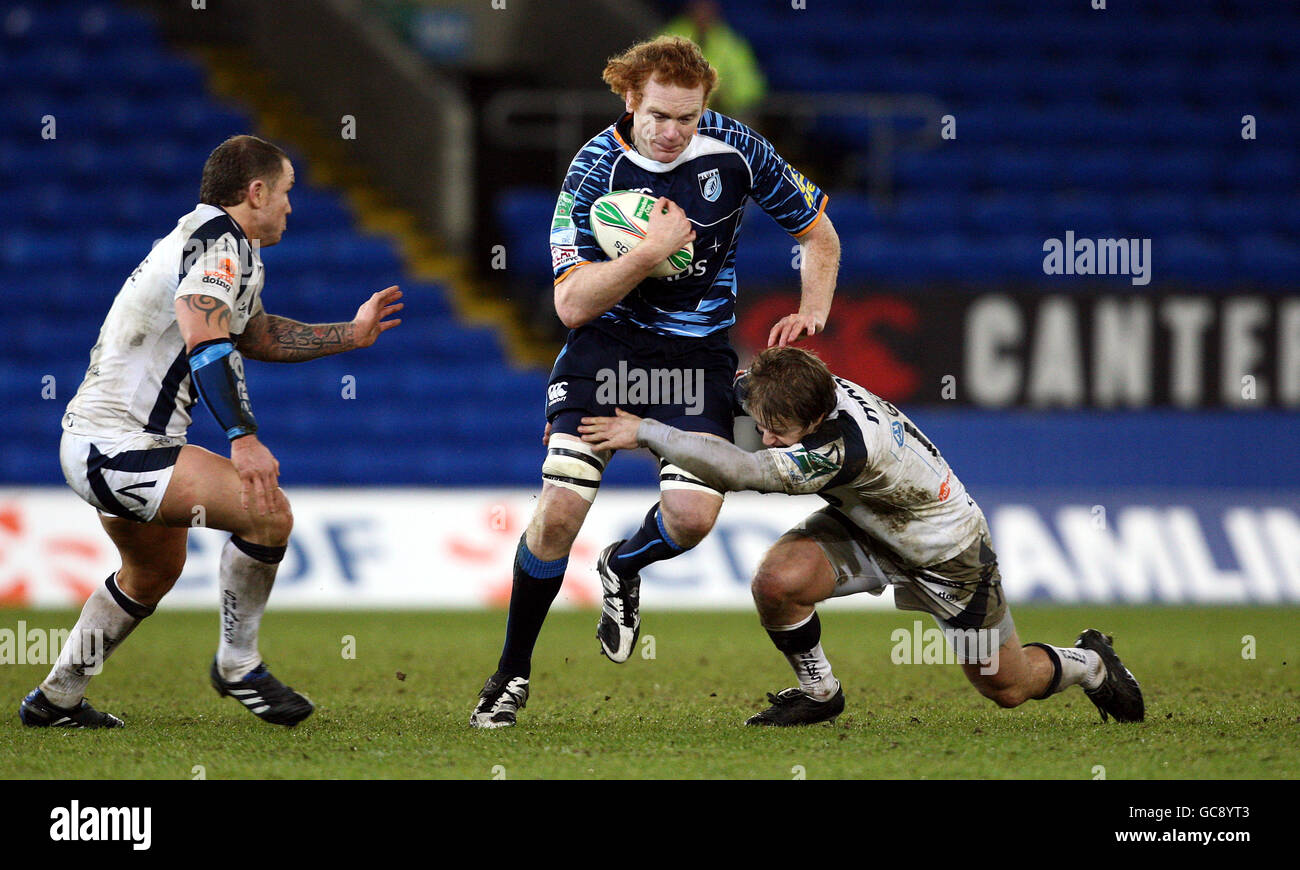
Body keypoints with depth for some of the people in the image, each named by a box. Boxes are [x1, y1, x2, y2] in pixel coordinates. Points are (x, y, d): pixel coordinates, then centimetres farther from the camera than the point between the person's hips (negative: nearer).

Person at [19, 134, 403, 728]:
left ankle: (55, 700, 37)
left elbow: (259, 335, 32)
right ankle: (236, 664, -4)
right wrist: (243, 438, -39)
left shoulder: (203, 236, 18)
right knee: (268, 512, -20)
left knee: (155, 572, 31)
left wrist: (352, 334, 34)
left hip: (92, 442, 11)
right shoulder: (222, 238, -15)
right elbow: (205, 338, -31)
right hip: (120, 449, -11)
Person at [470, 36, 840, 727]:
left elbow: (819, 233, 8)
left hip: (698, 351, 2)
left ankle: (623, 568, 22)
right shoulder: (595, 169, -15)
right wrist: (649, 253, -31)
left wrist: (811, 313, -6)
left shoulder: (735, 151, -9)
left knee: (692, 516, -16)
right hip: (607, 342, -2)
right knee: (560, 508, -15)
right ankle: (512, 671, 5)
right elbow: (572, 305, -19)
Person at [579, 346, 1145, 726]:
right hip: (864, 528, 6)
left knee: (1007, 688, 10)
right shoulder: (798, 391, -24)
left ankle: (1090, 663, 45)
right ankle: (818, 693, 4)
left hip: (946, 554, -6)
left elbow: (742, 471, -53)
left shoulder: (849, 447, -45)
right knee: (776, 580, -25)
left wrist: (645, 433, -48)